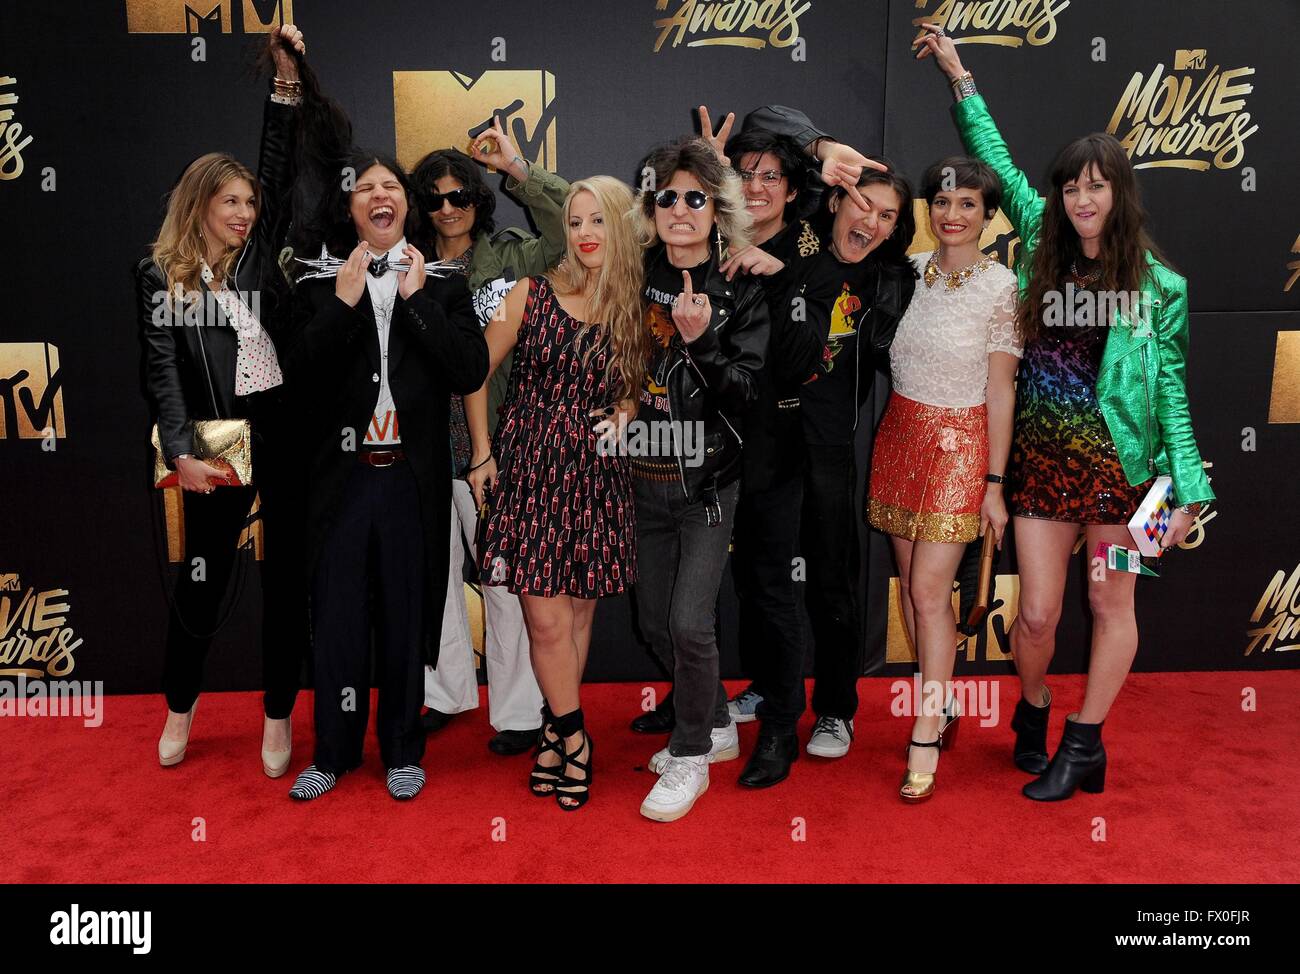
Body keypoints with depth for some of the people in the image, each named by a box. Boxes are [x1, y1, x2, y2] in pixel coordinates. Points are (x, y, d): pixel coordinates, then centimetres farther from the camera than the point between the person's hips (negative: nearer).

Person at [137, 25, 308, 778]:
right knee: (204, 579, 9)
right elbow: (162, 371, -6)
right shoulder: (161, 275, 2)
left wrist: (288, 81, 0)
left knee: (288, 577, 7)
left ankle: (279, 717, 22)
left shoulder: (258, 255, 9)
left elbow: (281, 174, 7)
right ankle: (180, 709, 32)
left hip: (286, 432, 2)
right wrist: (181, 452, -18)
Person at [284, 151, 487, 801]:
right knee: (337, 617, 8)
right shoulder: (320, 287, 7)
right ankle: (334, 750, 25)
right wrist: (343, 304, -12)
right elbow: (302, 376, -4)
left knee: (406, 617, 9)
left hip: (413, 479, 0)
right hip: (342, 476, 1)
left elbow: (470, 372, -7)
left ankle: (403, 749, 25)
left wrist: (416, 298, -10)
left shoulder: (443, 285, 6)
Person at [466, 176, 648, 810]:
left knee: (579, 618, 8)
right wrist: (483, 455, -1)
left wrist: (624, 413, -4)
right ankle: (575, 741, 16)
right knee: (547, 620, -4)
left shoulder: (637, 312, 6)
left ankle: (554, 736, 25)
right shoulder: (532, 294, 1)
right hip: (530, 472, -2)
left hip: (597, 478, 2)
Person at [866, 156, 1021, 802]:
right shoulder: (910, 271, 5)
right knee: (911, 582, 9)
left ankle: (925, 739, 4)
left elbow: (1001, 391, -7)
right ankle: (941, 706, 27)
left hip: (958, 444, -5)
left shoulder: (1001, 287, -7)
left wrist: (994, 484, -8)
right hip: (900, 434, 5)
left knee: (928, 590, -7)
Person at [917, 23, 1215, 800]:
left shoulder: (1157, 285, -2)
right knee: (1037, 614, 3)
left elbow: (1171, 389, -2)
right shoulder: (1043, 252, 5)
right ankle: (1033, 708, 33)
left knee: (1112, 603, 7)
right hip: (1042, 456, 2)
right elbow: (999, 166, 15)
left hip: (1117, 460, -2)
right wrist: (960, 76, 21)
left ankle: (1084, 744, 23)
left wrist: (1188, 489, -8)